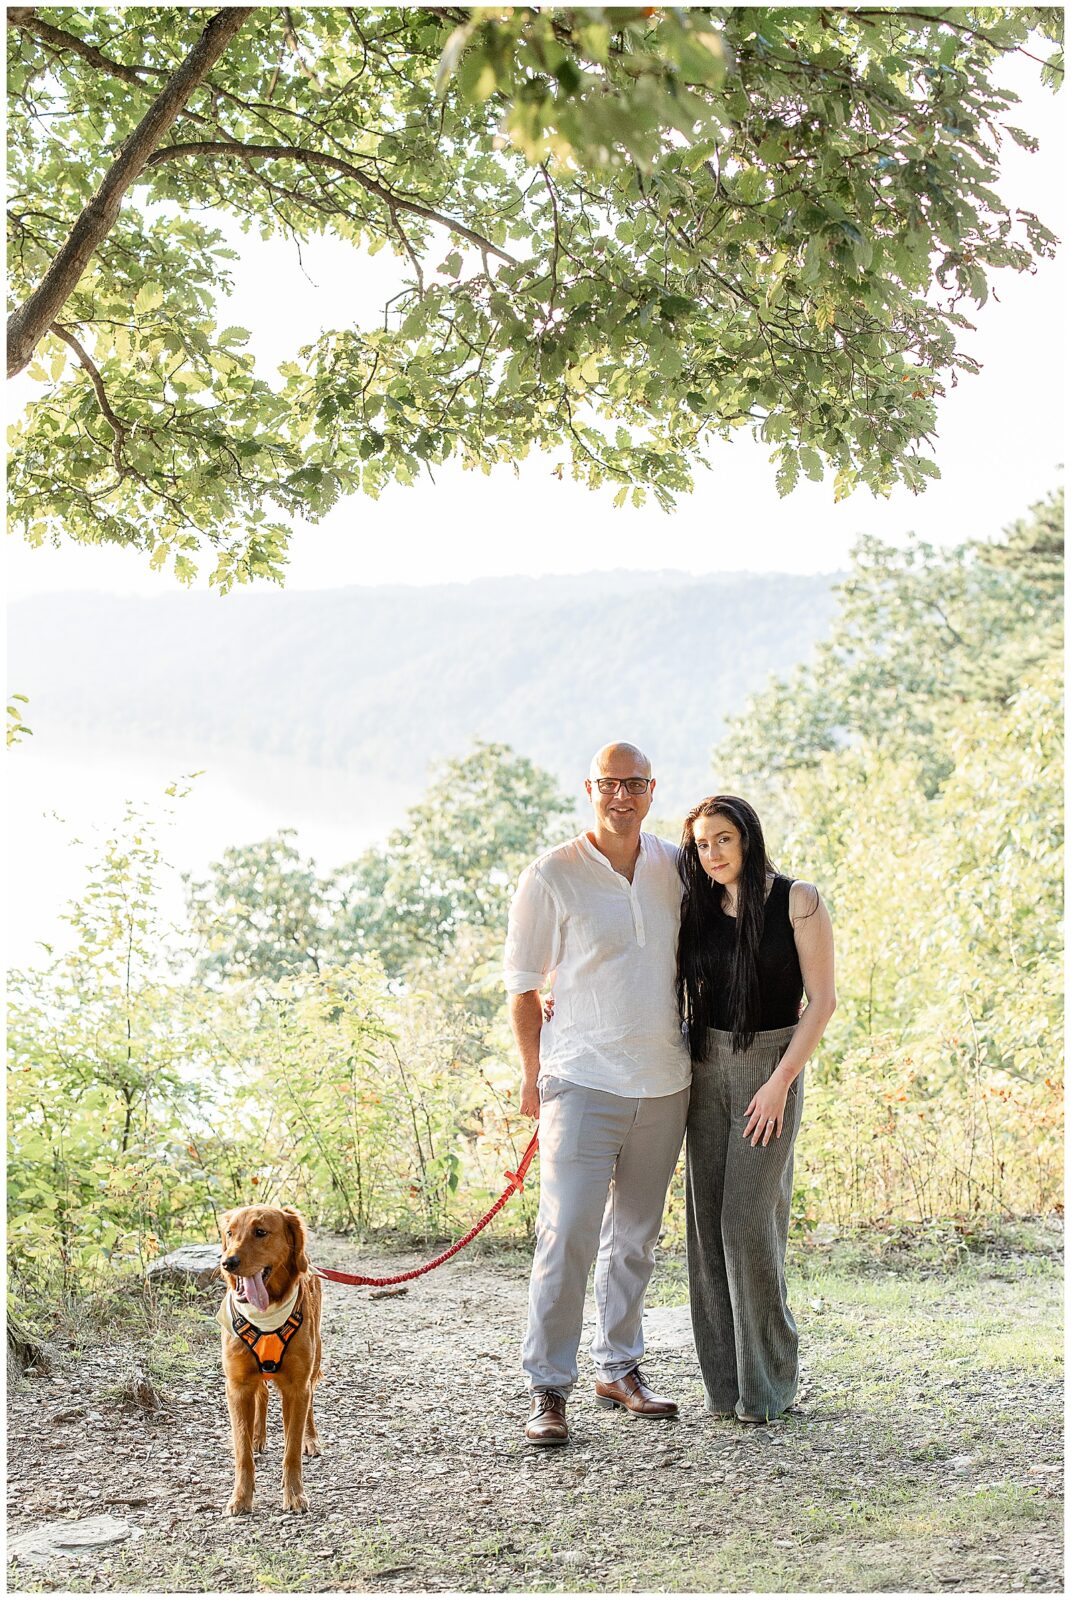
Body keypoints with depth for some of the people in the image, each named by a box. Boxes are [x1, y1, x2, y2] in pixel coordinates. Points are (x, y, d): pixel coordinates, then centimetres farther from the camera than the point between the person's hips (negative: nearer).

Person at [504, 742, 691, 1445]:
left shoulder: (675, 866, 5)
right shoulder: (551, 877, -8)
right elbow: (524, 984, -1)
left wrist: (698, 1053, 15)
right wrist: (533, 1073, 1)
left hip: (665, 1083, 5)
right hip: (583, 1080, -4)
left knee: (635, 1235, 14)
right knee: (568, 1235, -8)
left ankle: (620, 1368, 27)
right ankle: (549, 1388, 2)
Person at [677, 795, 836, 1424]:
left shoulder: (798, 901, -7)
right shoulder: (699, 910, 7)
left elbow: (822, 999, -8)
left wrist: (781, 1081, -16)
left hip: (772, 1066, -5)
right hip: (706, 1067, 5)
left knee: (747, 1220, -10)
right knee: (708, 1222, 3)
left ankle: (771, 1378, 5)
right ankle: (726, 1379, 12)